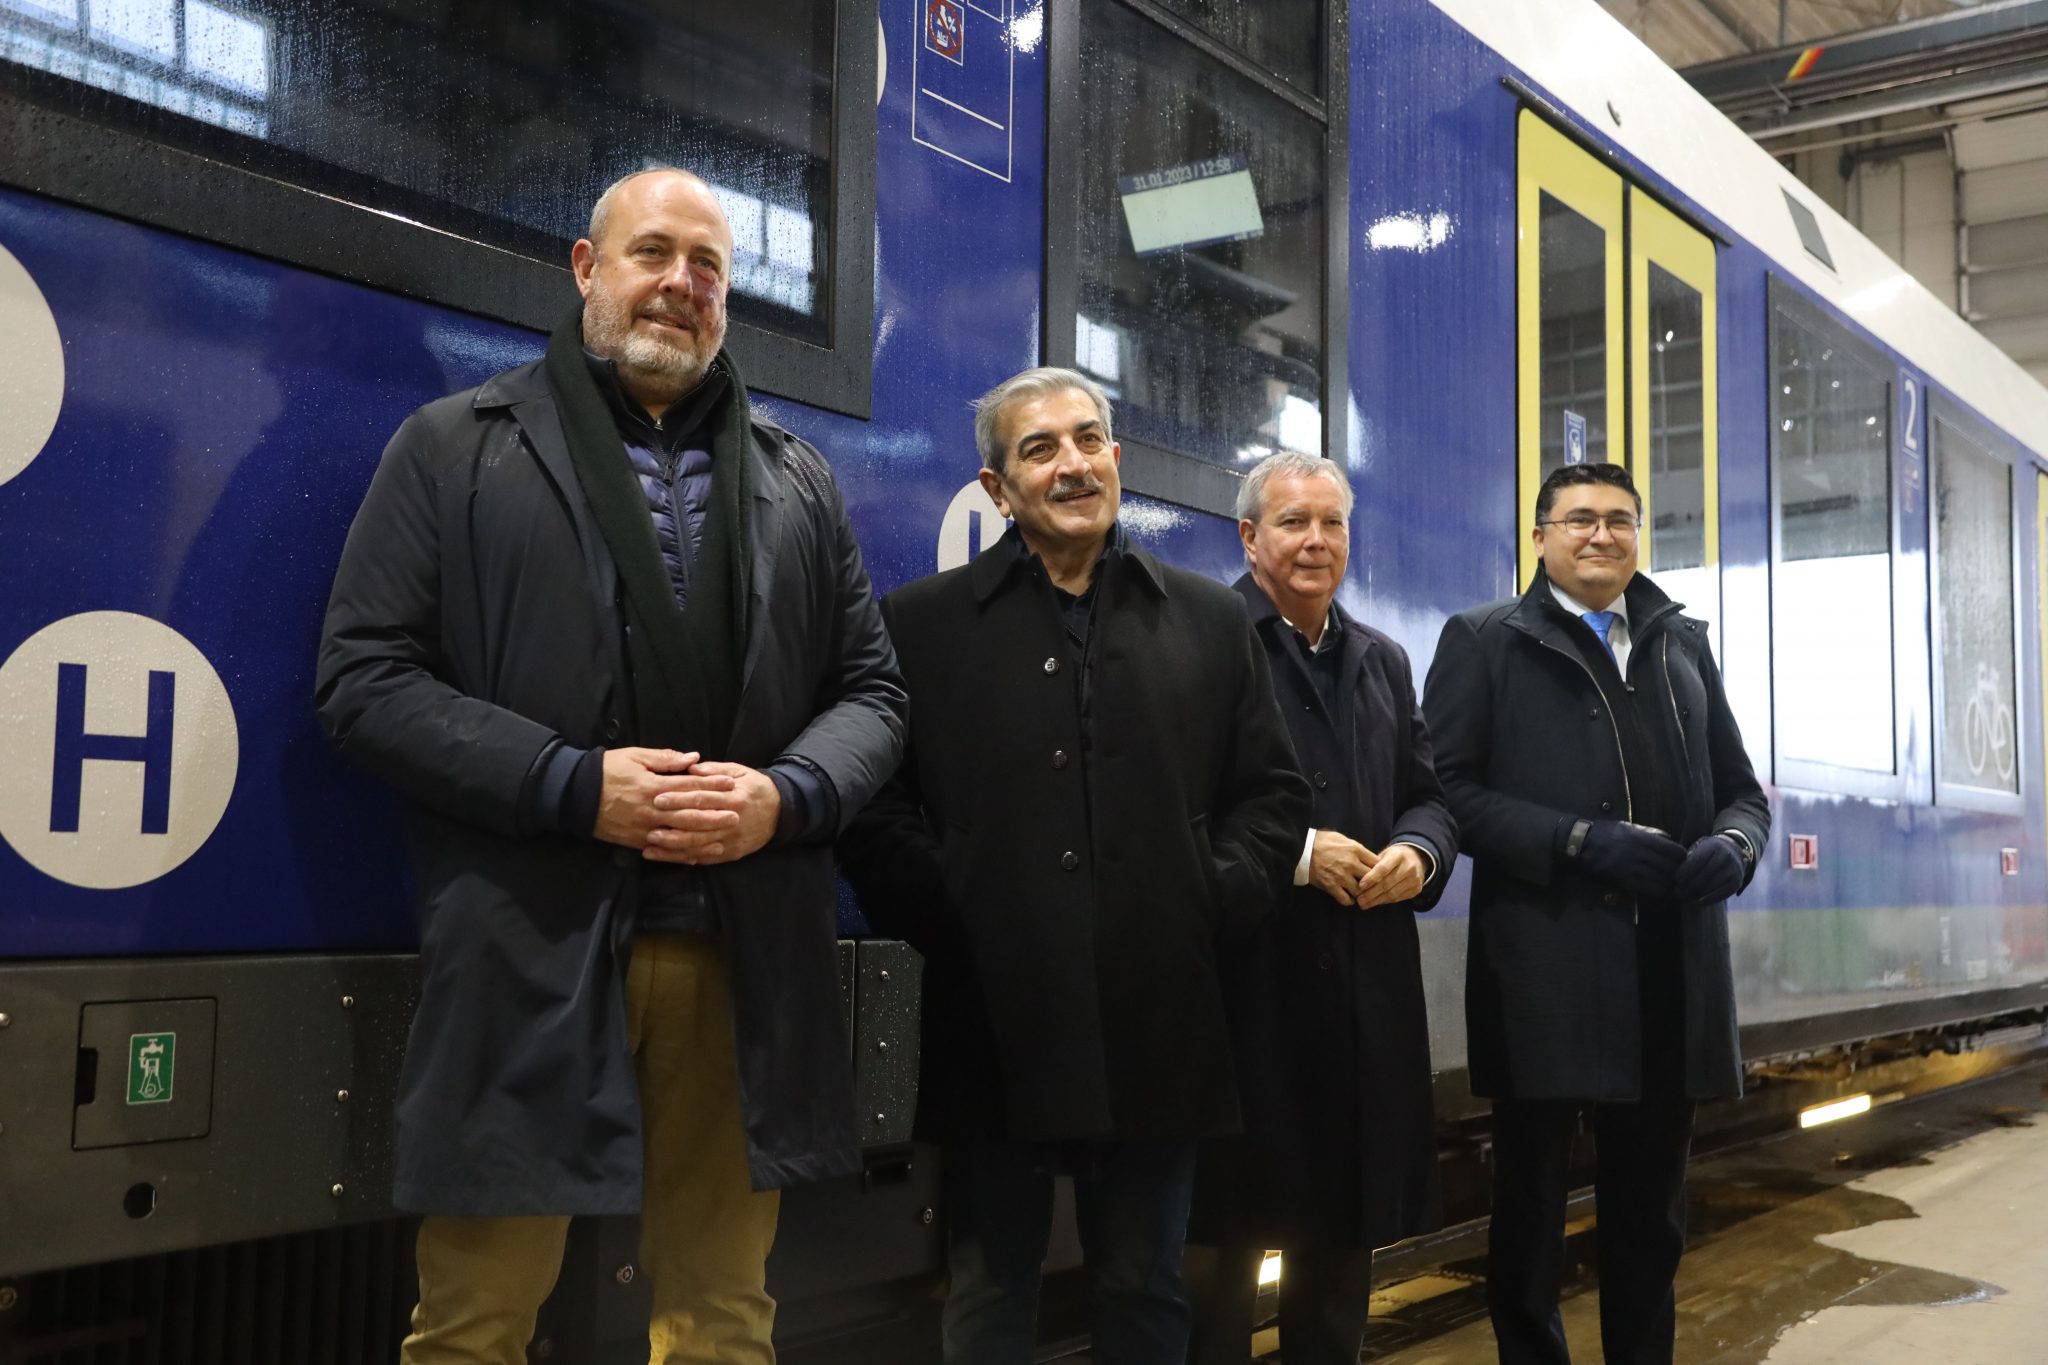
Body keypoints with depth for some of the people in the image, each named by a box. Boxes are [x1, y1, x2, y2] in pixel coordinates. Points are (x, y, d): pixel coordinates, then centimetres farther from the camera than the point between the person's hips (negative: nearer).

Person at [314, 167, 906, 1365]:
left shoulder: (801, 481, 16)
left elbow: (873, 692, 14)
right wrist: (572, 785, -13)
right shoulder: (455, 446, 6)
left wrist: (786, 794, -7)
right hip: (528, 952, -3)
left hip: (749, 958, 3)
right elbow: (367, 678, -1)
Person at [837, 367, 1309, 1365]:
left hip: (1158, 1030, 2)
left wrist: (1215, 895, -2)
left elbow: (1274, 793, 11)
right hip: (995, 1029, -2)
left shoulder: (1209, 619, 11)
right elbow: (872, 807, 0)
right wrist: (943, 917, -10)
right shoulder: (920, 624, 4)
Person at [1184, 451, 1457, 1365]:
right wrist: (1293, 852, -16)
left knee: (1346, 1229, 14)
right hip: (1243, 979, -6)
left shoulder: (1384, 661, 18)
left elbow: (1427, 799, 19)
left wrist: (1418, 853, -3)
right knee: (1224, 1234, 1)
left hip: (1365, 989, 6)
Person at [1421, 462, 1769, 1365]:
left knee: (1651, 1212, 14)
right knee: (1530, 1206, 7)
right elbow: (1446, 787, -7)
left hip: (1672, 974, 4)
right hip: (1544, 972, -4)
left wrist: (1734, 845, -6)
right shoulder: (1484, 639, 3)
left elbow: (1742, 789, 18)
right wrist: (1578, 840, -17)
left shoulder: (1683, 643, 17)